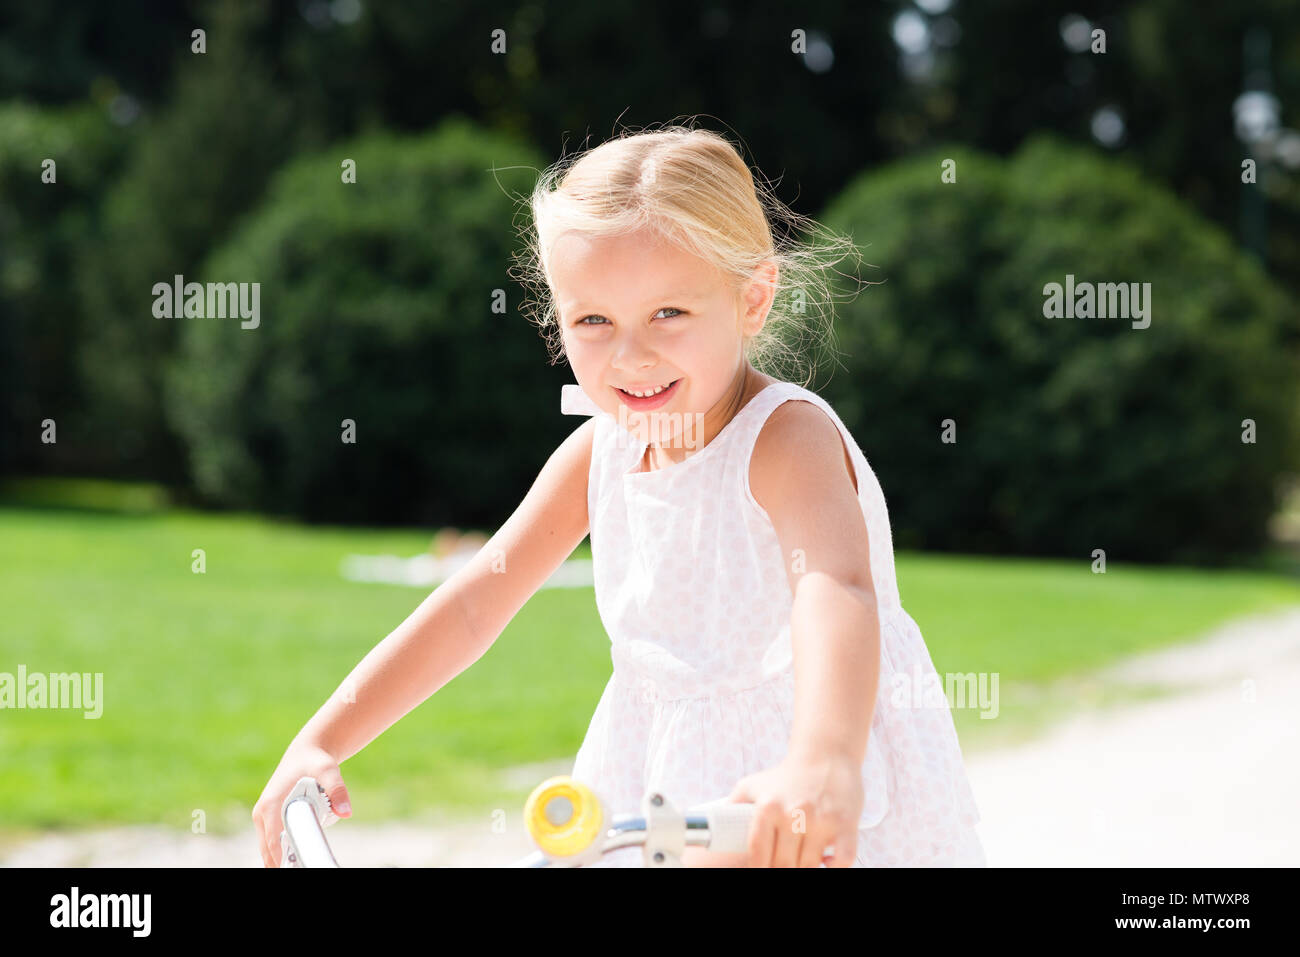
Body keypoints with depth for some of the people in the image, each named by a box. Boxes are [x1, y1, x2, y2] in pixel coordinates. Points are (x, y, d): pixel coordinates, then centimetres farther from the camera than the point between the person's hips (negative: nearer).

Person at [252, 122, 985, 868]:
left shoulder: (788, 437, -20)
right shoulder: (600, 449, 0)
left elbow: (834, 590, -40)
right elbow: (474, 601, 2)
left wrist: (823, 763, -60)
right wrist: (318, 745, -7)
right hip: (657, 790, 6)